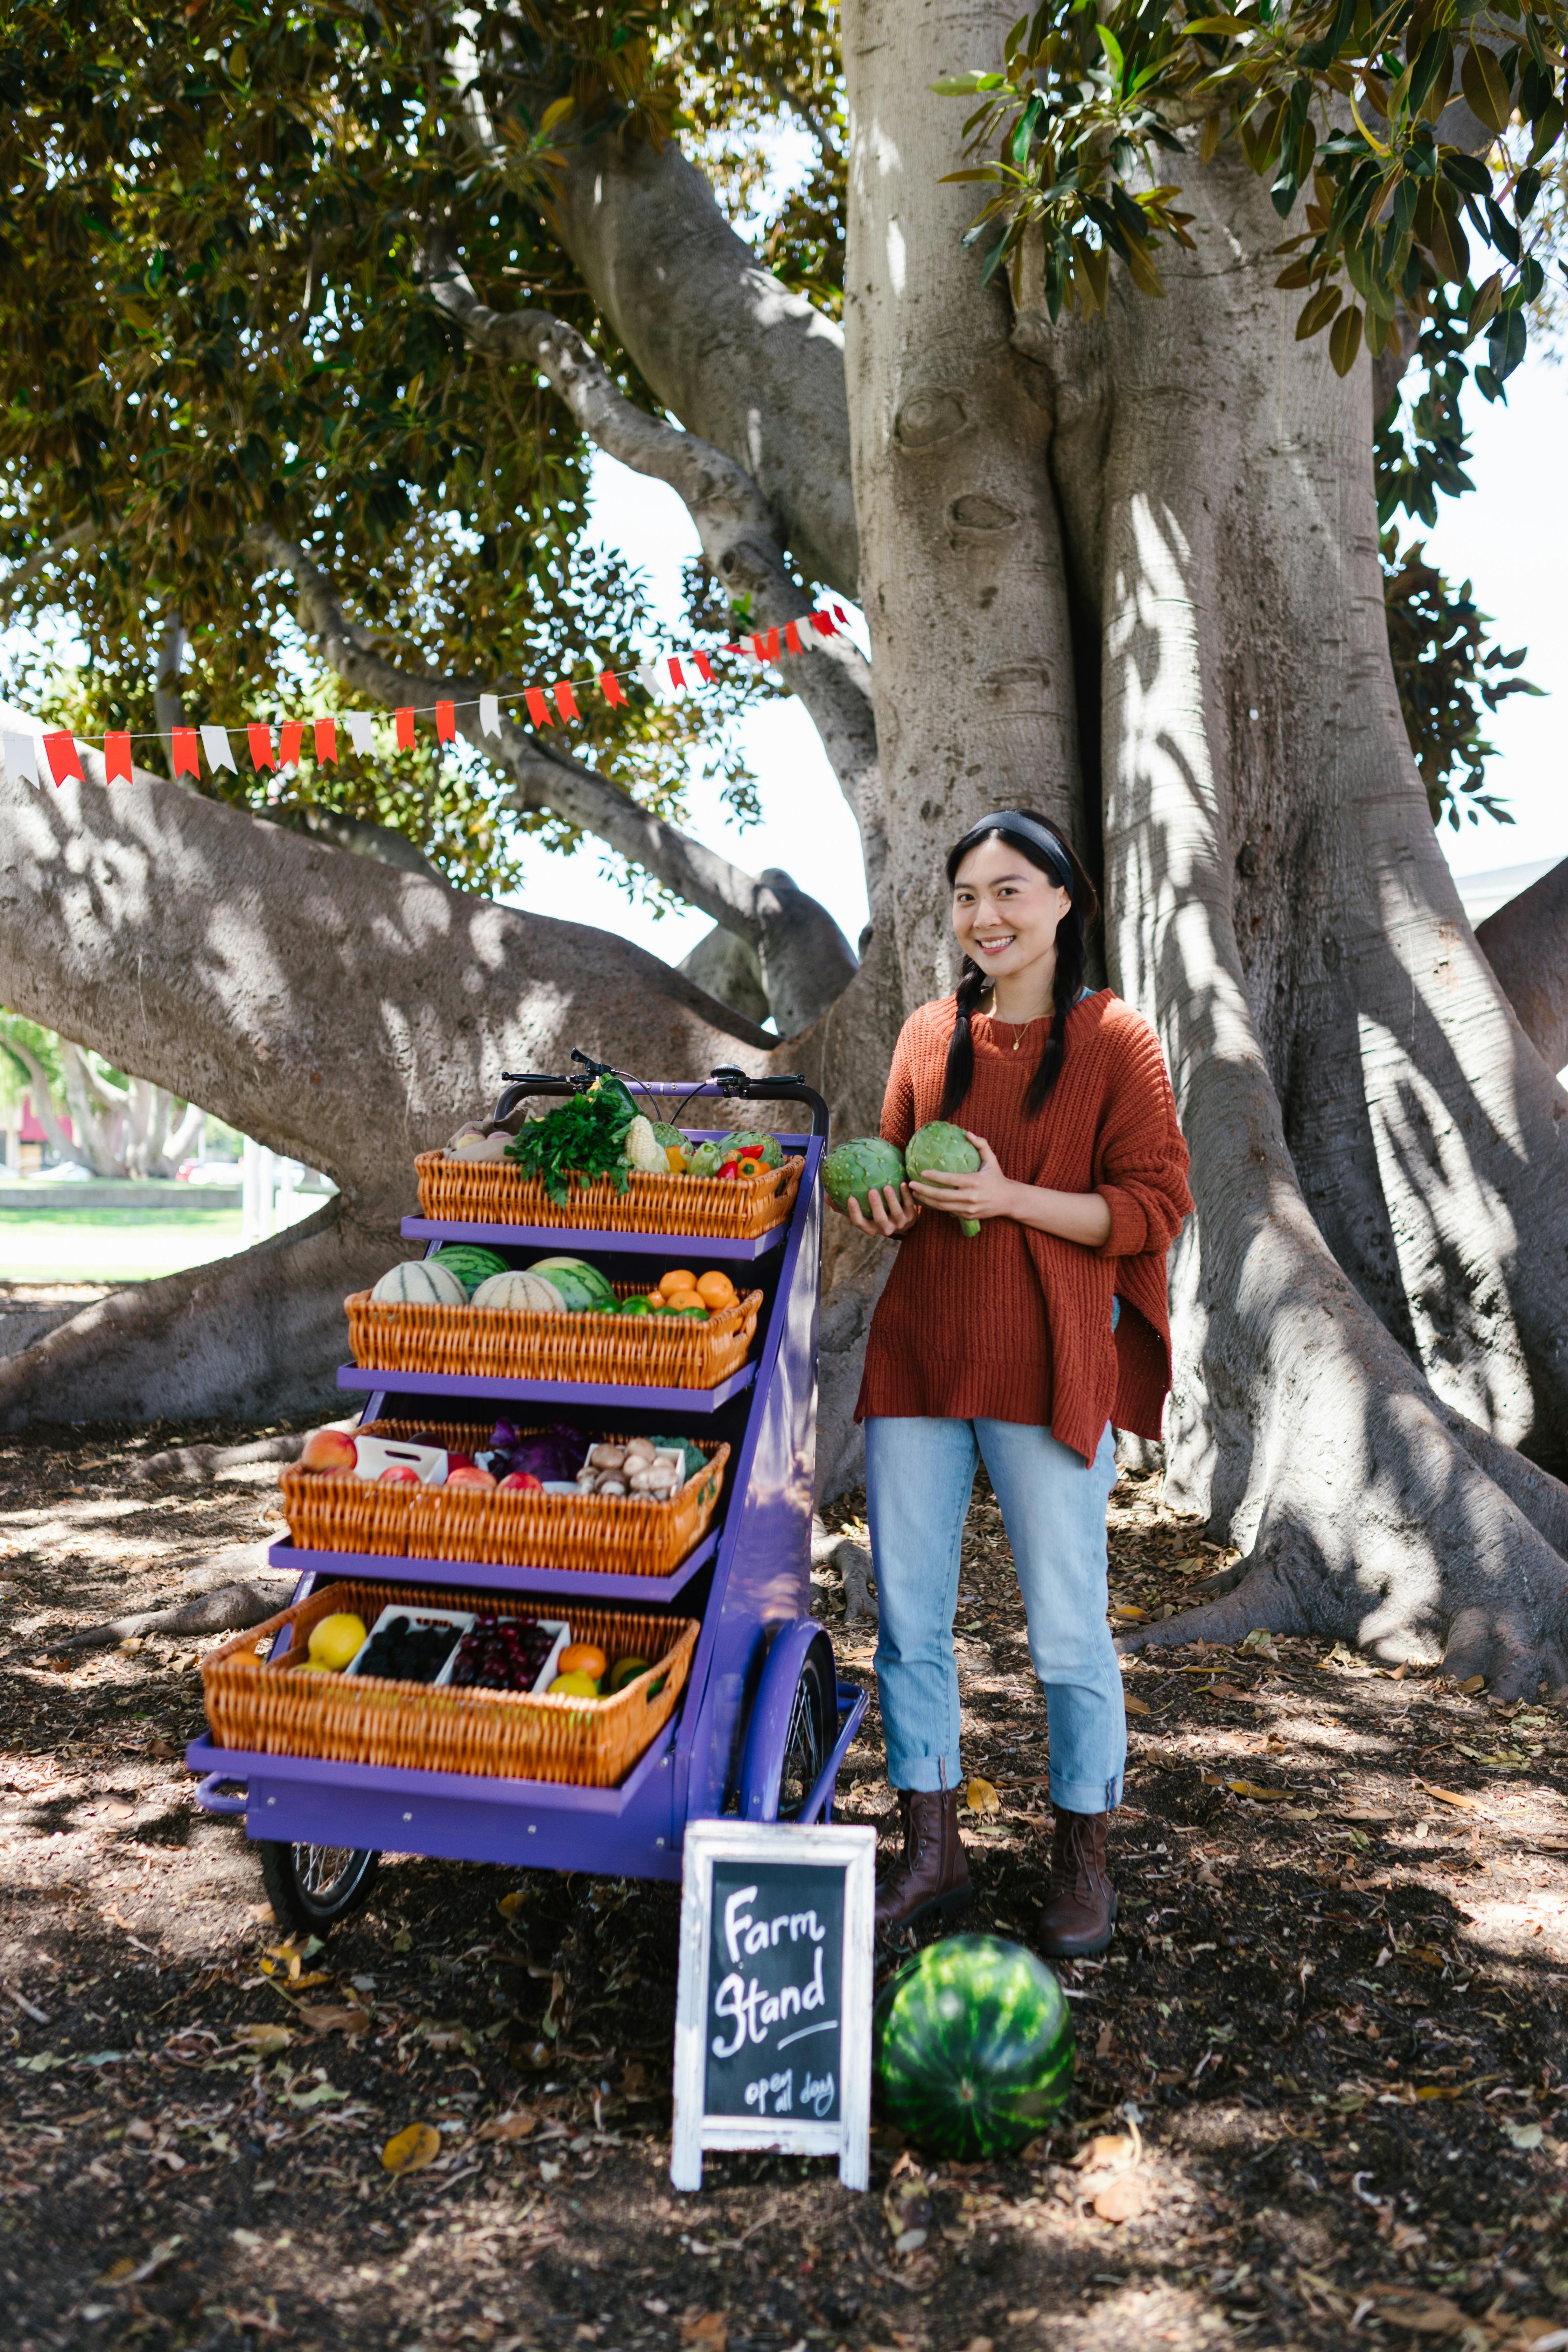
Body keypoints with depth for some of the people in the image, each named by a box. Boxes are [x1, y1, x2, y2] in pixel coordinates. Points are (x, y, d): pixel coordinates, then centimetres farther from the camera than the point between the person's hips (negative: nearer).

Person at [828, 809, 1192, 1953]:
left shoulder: (1114, 1041, -3)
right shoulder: (930, 1035, 11)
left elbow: (1154, 1209, -7)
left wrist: (1009, 1196, -18)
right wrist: (887, 1206, -2)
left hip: (1050, 1366, -4)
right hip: (918, 1352, 5)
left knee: (1067, 1630, 4)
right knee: (908, 1618, 9)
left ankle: (1084, 1857, 24)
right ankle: (932, 1852, 25)